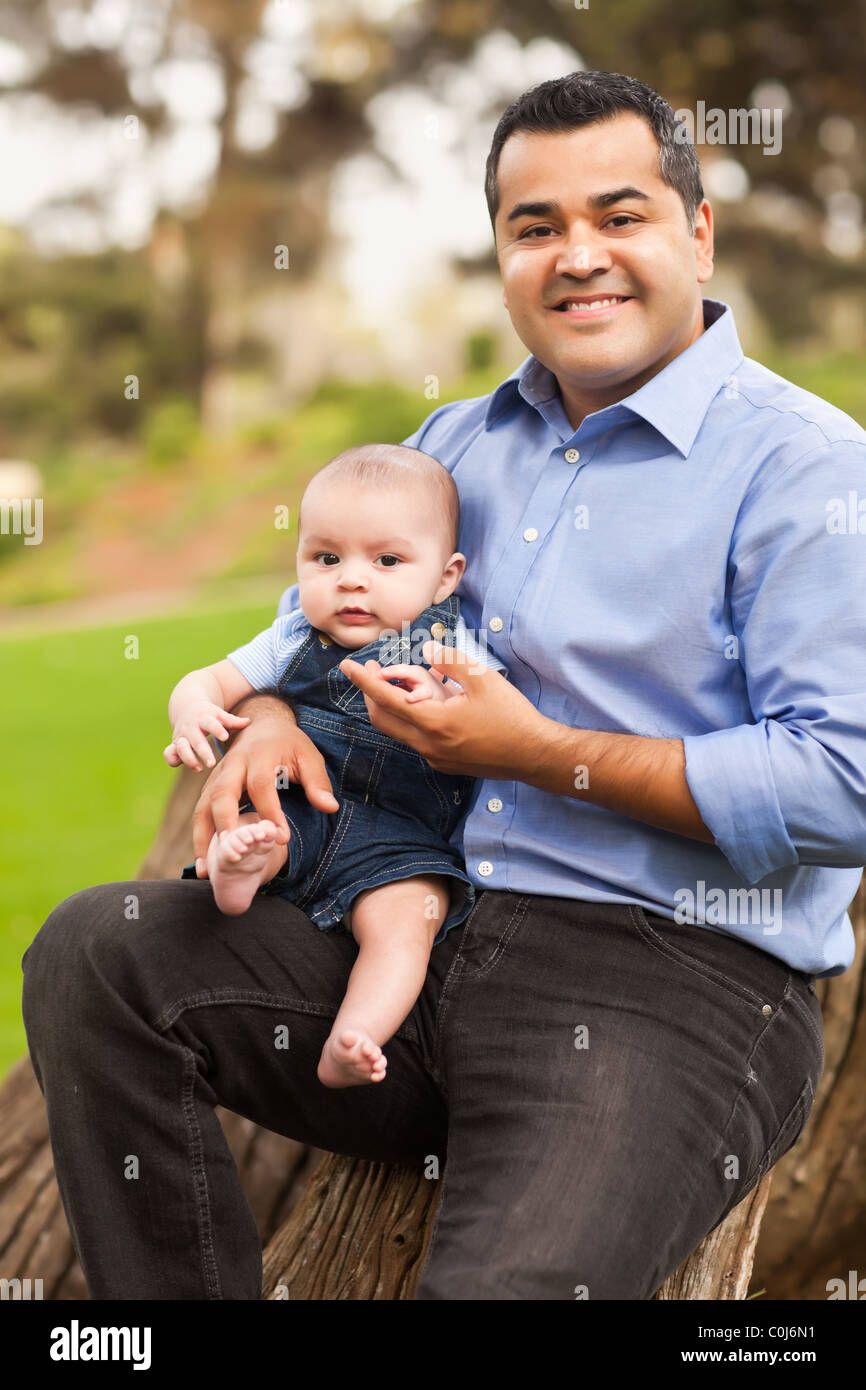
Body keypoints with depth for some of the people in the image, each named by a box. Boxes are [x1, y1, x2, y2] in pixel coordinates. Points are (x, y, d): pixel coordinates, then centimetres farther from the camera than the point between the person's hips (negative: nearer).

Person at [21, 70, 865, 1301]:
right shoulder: (463, 440, 16)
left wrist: (548, 754, -16)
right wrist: (270, 713, 3)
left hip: (672, 979, -7)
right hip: (415, 927, 7)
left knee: (509, 1284, -32)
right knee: (92, 956, -5)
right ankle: (182, 1293, 5)